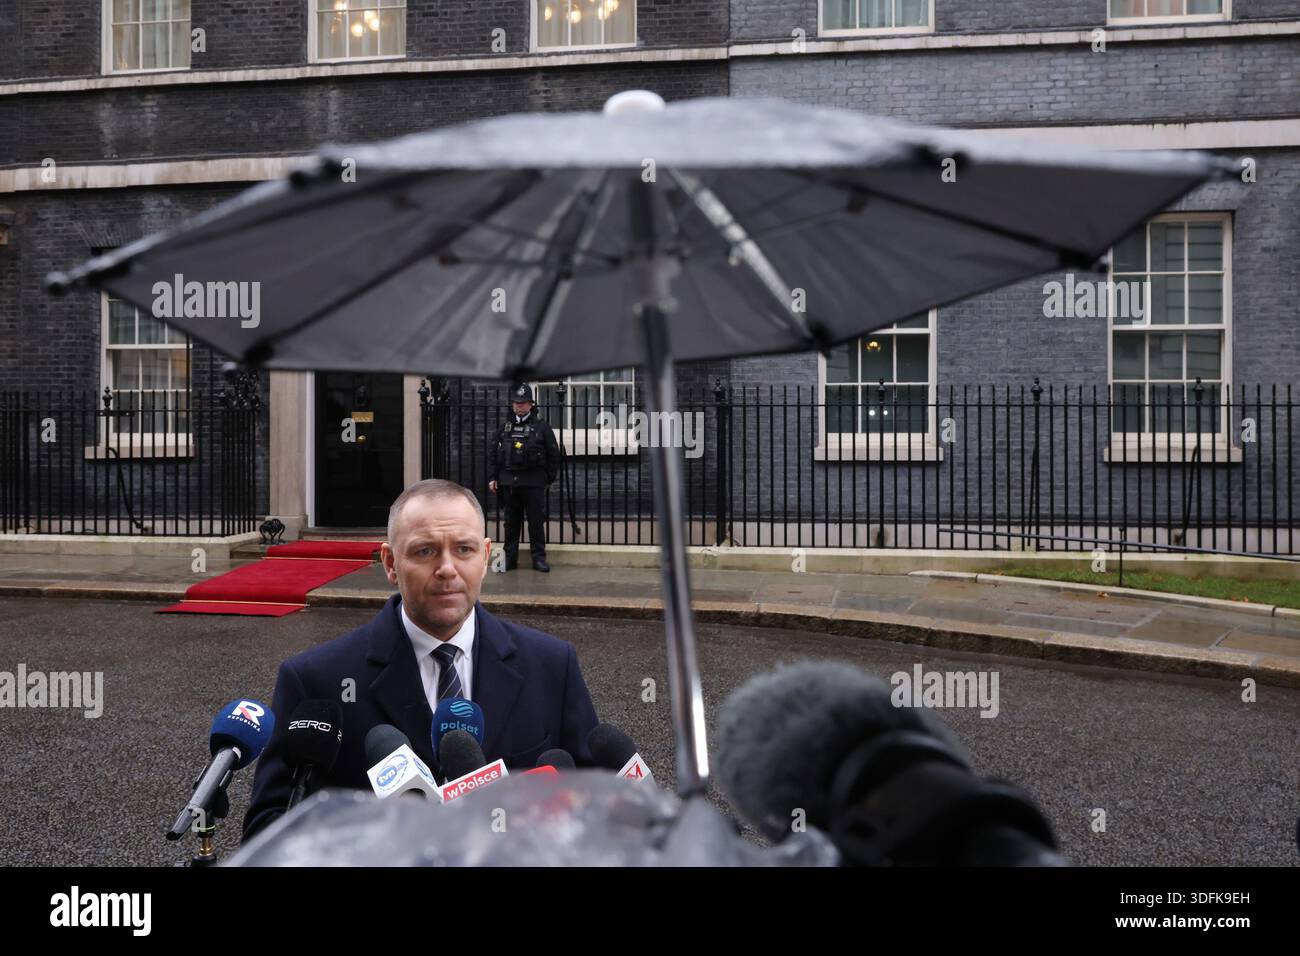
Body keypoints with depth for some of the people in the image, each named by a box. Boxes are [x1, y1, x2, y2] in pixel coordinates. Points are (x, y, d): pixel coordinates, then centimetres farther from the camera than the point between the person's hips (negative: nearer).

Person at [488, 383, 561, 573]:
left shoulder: (541, 427, 1)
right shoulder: (506, 427, 10)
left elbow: (554, 454, 3)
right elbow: (492, 452, 14)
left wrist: (549, 478, 1)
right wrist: (492, 477, 8)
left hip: (534, 483, -3)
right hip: (509, 482, 3)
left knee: (536, 521, -1)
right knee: (511, 522, 8)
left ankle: (539, 558, 6)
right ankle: (509, 558, 14)